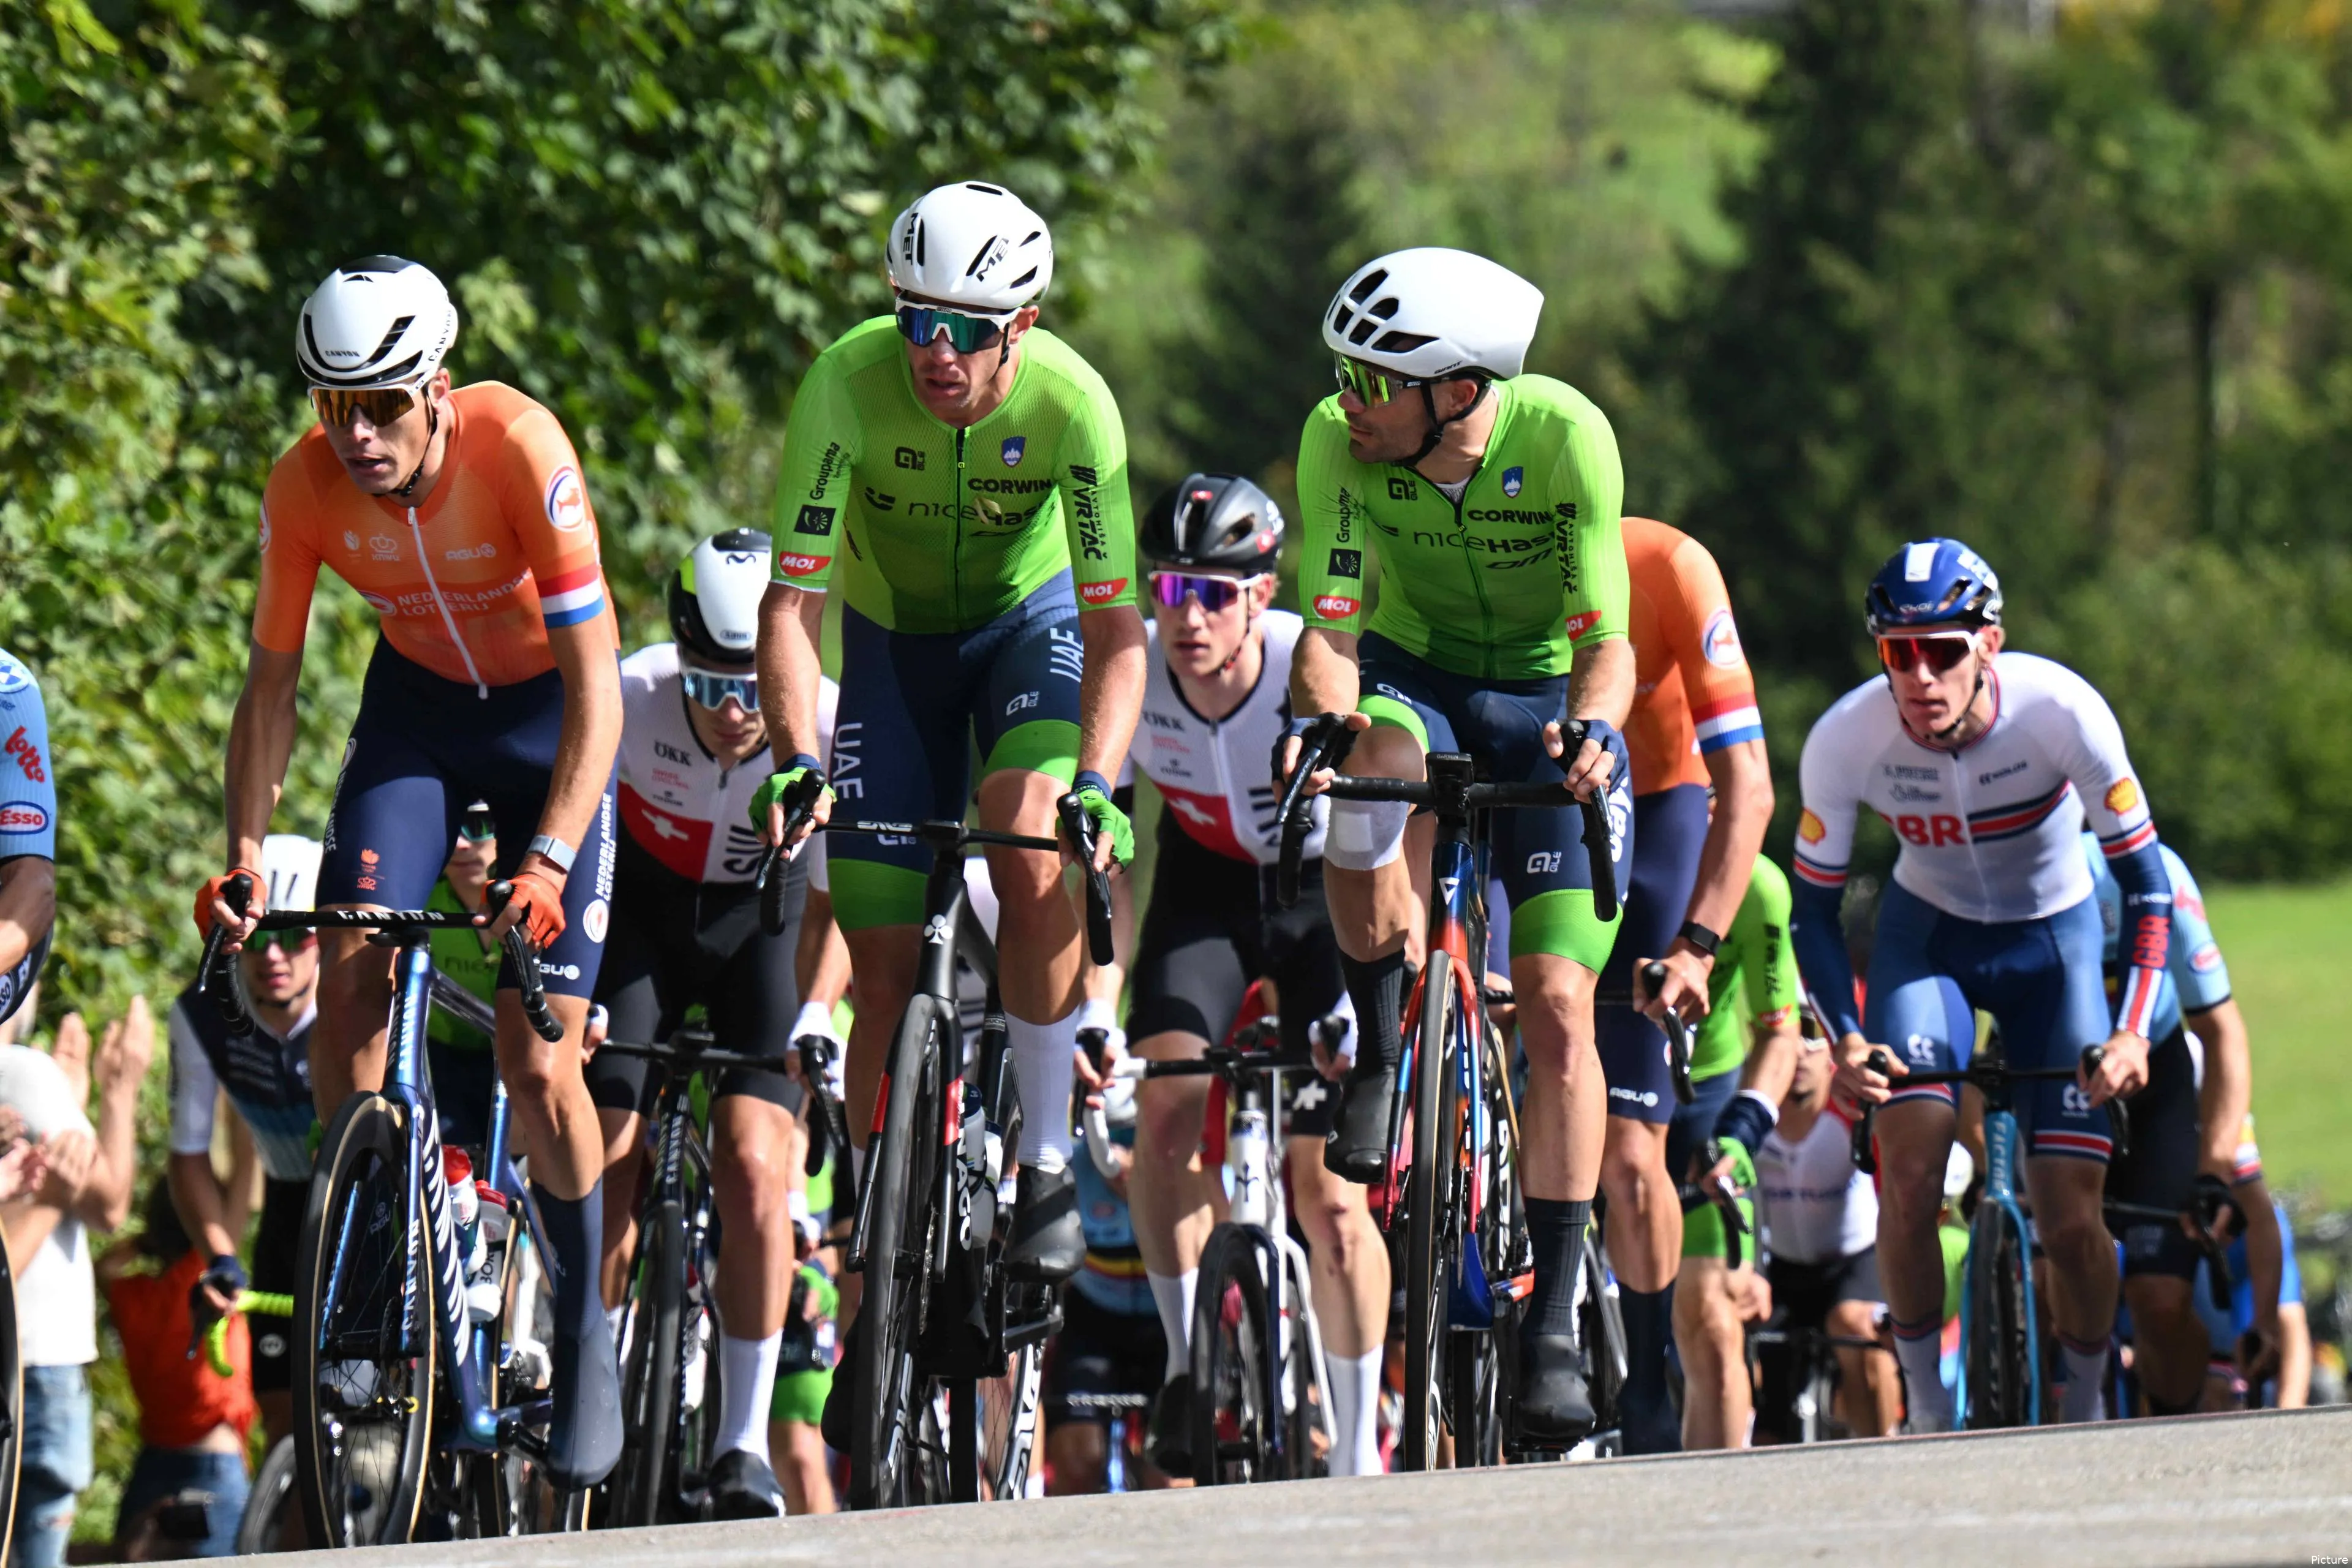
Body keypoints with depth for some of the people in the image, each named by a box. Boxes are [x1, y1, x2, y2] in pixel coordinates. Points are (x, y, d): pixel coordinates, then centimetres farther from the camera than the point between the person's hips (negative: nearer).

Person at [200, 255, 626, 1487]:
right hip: (417, 703, 3)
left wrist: (548, 862, -39)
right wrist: (243, 860, -21)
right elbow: (271, 682, -9)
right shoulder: (304, 486, -21)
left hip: (548, 712, -3)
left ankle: (585, 1328, 6)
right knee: (348, 962, -20)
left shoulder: (520, 449, -32)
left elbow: (595, 681, -30)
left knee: (537, 1062, -12)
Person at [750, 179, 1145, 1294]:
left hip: (1032, 618, -1)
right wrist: (796, 762, -45)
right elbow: (792, 598, -31)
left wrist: (1092, 779, -44)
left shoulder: (1070, 401, -30)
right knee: (888, 972, -4)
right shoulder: (850, 382, -30)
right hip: (890, 633, 1)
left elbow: (1115, 628, -29)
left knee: (1038, 857, -29)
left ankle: (1047, 1166, -16)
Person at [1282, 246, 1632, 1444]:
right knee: (1367, 772, -37)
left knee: (1557, 1008, -12)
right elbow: (1330, 623, -26)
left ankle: (1553, 1327, -7)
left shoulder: (1566, 438, -27)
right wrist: (1320, 713, -47)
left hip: (1546, 699, -1)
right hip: (1412, 674, 1)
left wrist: (1591, 725, -48)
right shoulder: (1339, 438, -22)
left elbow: (1606, 638, -27)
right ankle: (1379, 1055, -13)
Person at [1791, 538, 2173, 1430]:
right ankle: (1926, 1409, -6)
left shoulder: (2061, 712, -31)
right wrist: (1845, 1039, -30)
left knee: (2070, 1220, -9)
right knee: (1908, 1163, -22)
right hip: (1929, 932, 1)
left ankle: (2087, 1414, 16)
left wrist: (2131, 1033, -34)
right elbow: (1814, 911, -14)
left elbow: (2144, 883, -22)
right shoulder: (1845, 740, -26)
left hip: (2052, 938, -1)